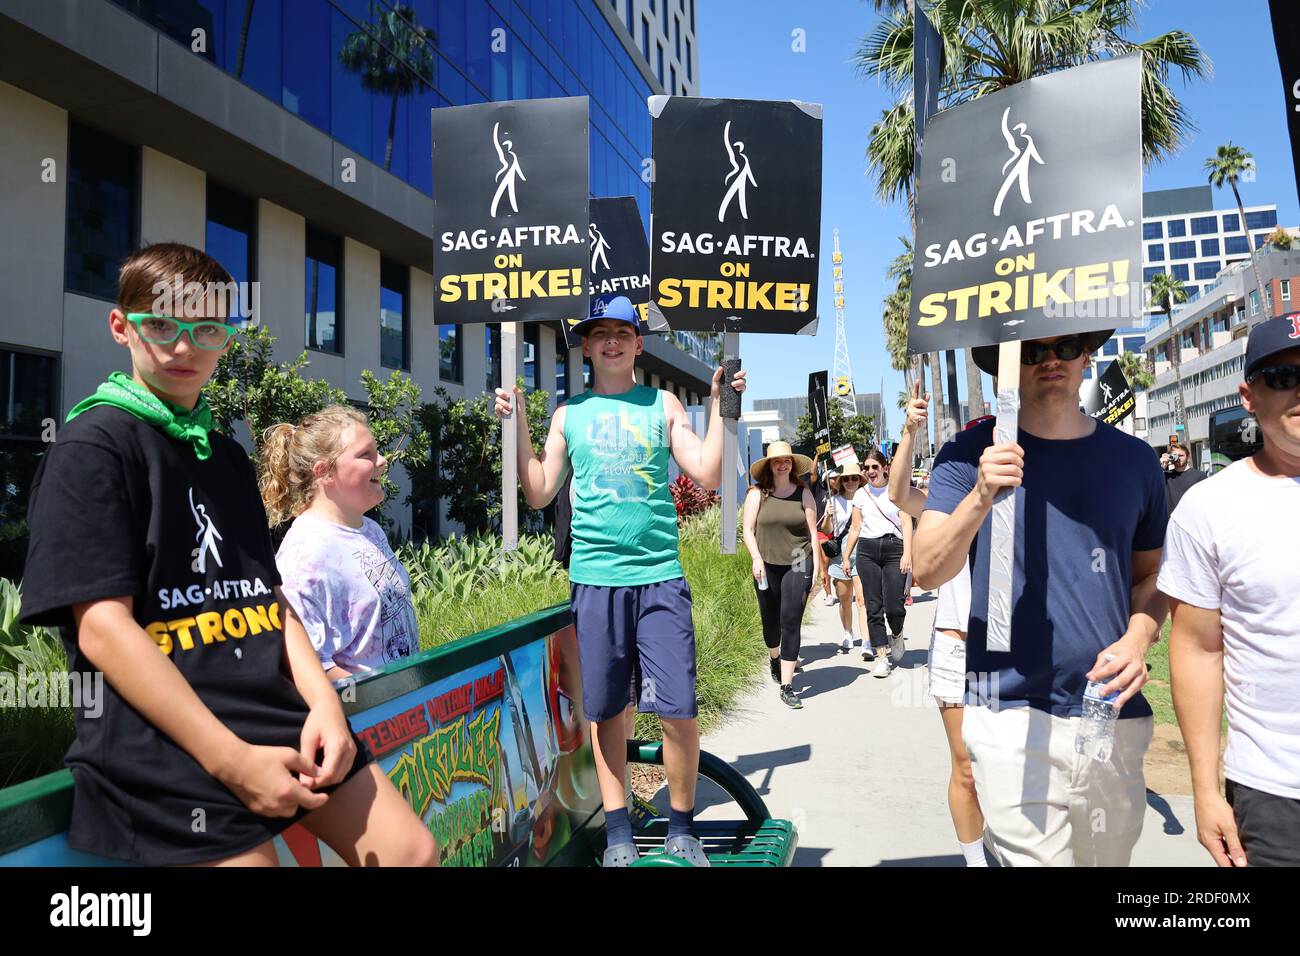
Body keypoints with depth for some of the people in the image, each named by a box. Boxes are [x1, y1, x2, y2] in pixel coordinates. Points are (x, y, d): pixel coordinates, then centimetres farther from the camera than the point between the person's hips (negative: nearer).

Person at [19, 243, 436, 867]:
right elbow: (103, 627, -14)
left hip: (277, 713, 7)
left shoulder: (229, 457, 17)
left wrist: (323, 701, -1)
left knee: (412, 852, 5)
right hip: (160, 740, -6)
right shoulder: (92, 445, -5)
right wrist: (233, 761, -19)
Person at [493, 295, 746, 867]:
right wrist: (518, 425, 2)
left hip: (660, 575, -1)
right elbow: (540, 494, 7)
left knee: (678, 709, -4)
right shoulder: (570, 412, 11)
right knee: (606, 709, 7)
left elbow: (708, 475, 0)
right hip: (594, 577, 1)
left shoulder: (663, 405, 9)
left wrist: (719, 406, -4)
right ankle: (618, 832, 22)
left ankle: (682, 829, 17)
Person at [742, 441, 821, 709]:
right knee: (771, 622, 13)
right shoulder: (757, 493, 1)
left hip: (797, 564, 0)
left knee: (791, 622, -8)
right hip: (766, 566, 1)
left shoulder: (803, 493, 5)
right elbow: (748, 530, 0)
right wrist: (756, 558, -13)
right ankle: (774, 658, 47)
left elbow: (813, 532, 6)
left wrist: (816, 566, 2)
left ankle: (787, 686, -4)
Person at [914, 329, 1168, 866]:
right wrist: (981, 496, -26)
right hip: (1013, 716, -4)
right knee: (1035, 855, -6)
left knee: (1109, 857, 17)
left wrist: (1137, 640, -4)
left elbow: (1151, 574, 16)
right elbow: (927, 572, -11)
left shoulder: (1133, 459, 7)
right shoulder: (971, 455, -3)